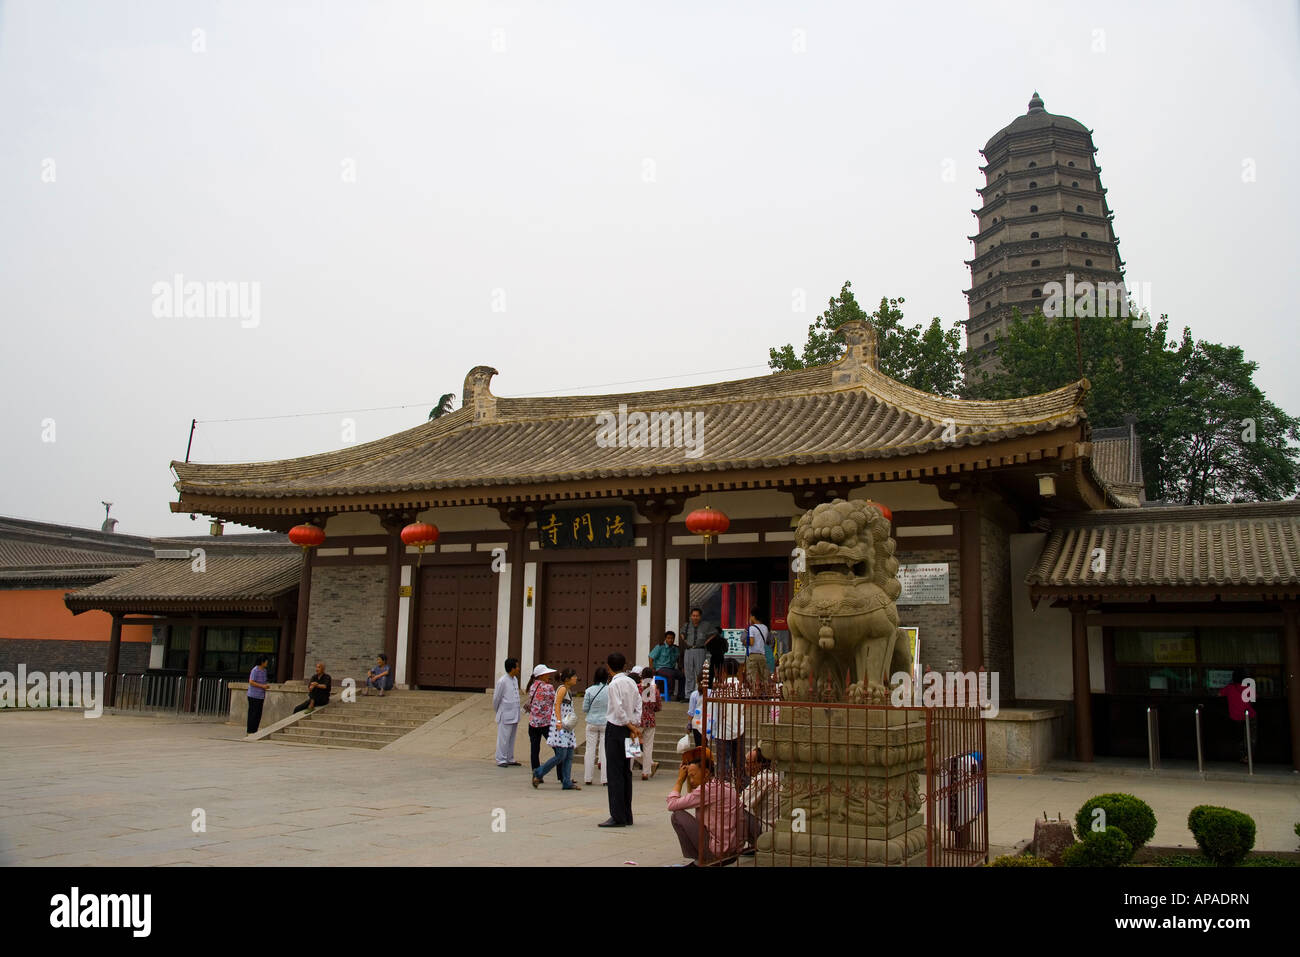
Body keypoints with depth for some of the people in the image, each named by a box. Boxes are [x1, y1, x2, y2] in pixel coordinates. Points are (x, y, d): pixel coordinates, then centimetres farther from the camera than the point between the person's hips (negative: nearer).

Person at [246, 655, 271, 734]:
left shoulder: (264, 670, 13)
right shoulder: (255, 670, -13)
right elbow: (251, 682, -17)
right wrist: (262, 686, -19)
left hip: (260, 696, 8)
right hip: (253, 696, -8)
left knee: (259, 714, 8)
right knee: (253, 714, -4)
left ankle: (254, 731, 15)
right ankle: (250, 731, 2)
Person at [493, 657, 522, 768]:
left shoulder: (515, 679, 8)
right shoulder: (502, 681, -17)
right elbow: (496, 698, -7)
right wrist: (496, 710, 7)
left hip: (514, 715, 8)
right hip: (505, 715, -8)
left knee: (511, 738, 14)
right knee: (503, 738, 0)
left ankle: (510, 759, 22)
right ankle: (501, 760, 8)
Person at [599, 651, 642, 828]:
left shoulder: (614, 684, -12)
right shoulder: (631, 682, 9)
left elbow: (619, 710, -17)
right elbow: (638, 705, 7)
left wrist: (631, 727, -8)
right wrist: (636, 726, 3)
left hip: (615, 728, -7)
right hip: (628, 730, 7)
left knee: (615, 773, -5)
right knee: (626, 771, 12)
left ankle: (618, 817, -6)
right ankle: (627, 815, 16)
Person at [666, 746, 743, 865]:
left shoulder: (708, 789, -15)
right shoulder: (726, 785, 11)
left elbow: (672, 805, -9)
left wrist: (680, 779, 2)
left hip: (717, 852, -9)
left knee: (678, 815, -2)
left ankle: (698, 861, 3)